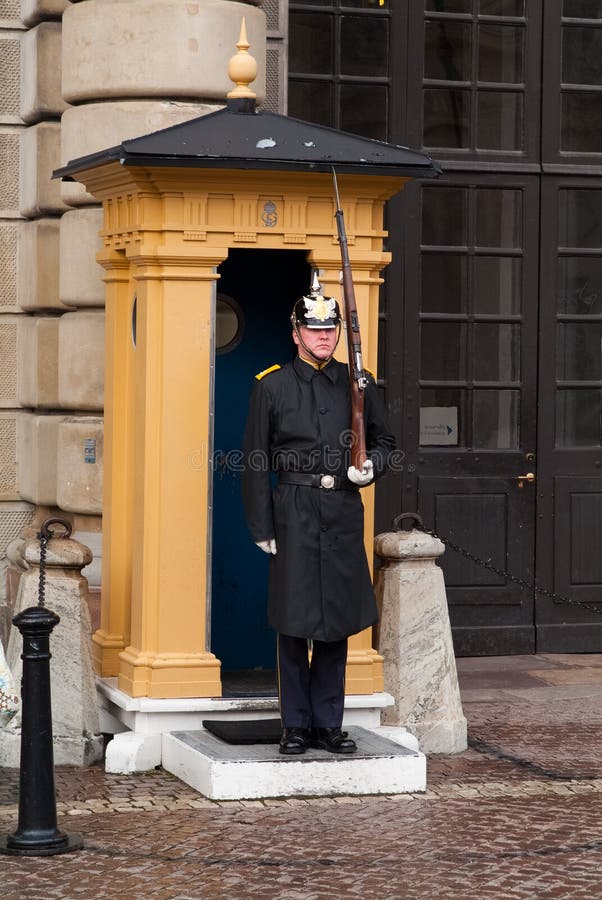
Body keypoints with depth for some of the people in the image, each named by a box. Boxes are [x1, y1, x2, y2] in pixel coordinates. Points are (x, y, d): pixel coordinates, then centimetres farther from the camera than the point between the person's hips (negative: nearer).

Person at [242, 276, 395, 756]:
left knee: (338, 622, 7)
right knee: (294, 624, 0)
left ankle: (329, 723, 16)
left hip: (344, 511, 3)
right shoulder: (272, 386, 1)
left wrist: (371, 466, -4)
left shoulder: (358, 383, 9)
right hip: (295, 512, -3)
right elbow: (256, 461, 1)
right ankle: (296, 725, 10)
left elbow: (384, 440, 20)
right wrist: (262, 528, -4)